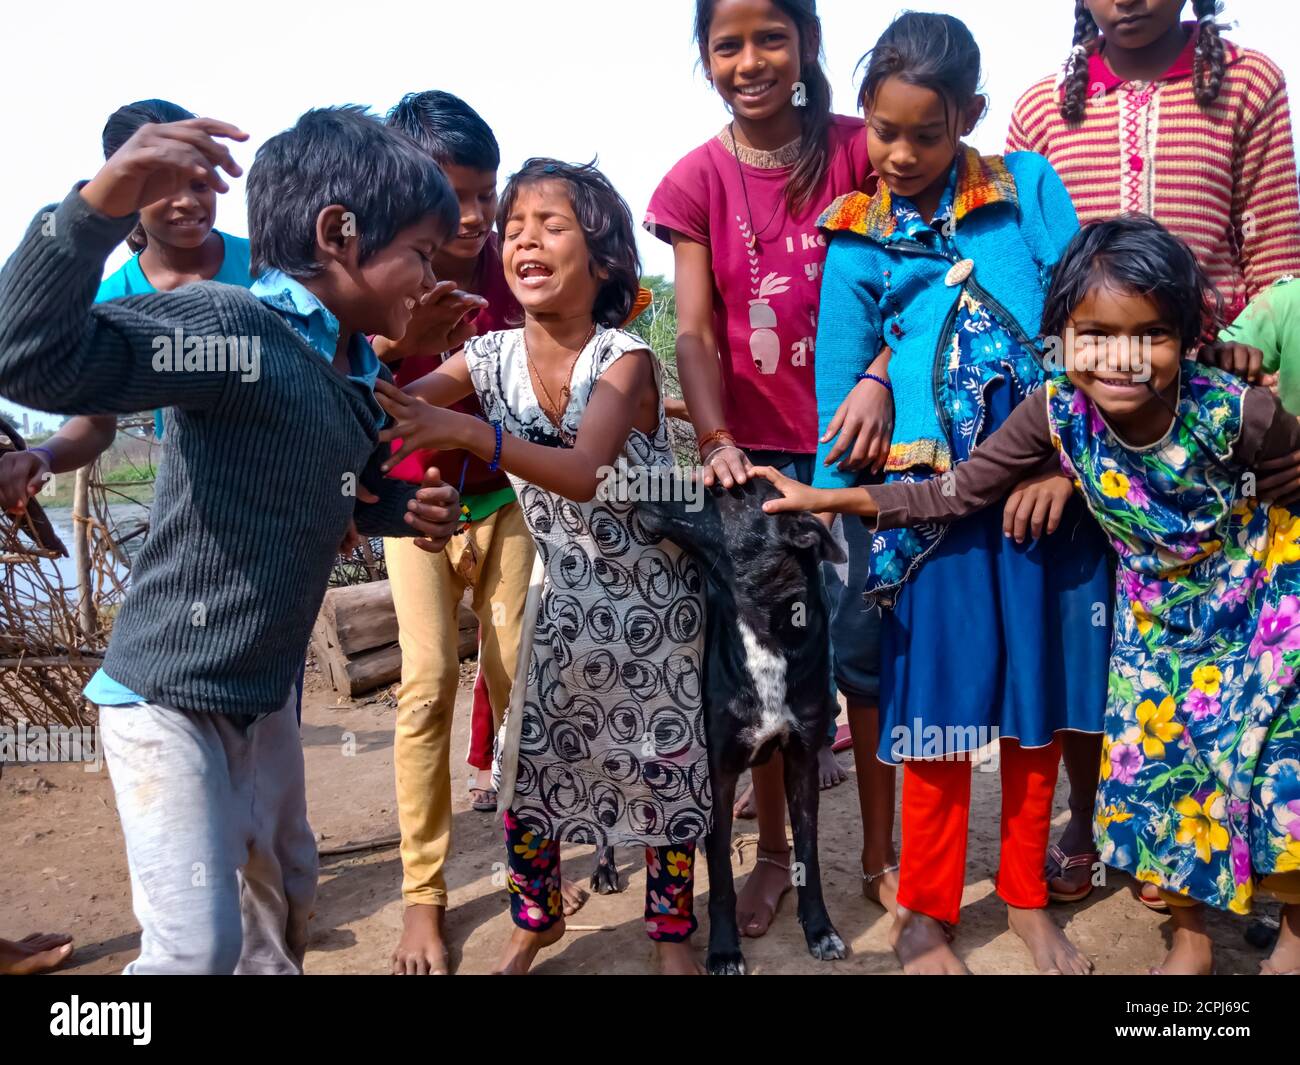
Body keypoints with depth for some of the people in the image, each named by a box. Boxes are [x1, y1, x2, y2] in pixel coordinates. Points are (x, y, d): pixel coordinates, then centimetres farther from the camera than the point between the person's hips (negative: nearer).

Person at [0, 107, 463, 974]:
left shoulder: (362, 376, 3)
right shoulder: (227, 328, -23)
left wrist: (407, 509, -1)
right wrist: (99, 207, -49)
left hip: (266, 694, 9)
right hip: (167, 697, -8)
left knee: (284, 899, 25)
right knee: (198, 944, -5)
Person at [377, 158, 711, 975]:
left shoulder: (625, 359, -20)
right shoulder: (490, 356, -7)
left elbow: (584, 473, -36)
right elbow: (389, 403, -17)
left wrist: (466, 431, -49)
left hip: (655, 595, -3)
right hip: (563, 594, 4)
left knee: (664, 763, 5)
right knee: (527, 762, 6)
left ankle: (673, 925, 29)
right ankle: (535, 917, 32)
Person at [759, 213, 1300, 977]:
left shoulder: (1234, 411, -30)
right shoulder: (1055, 412, -23)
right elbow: (955, 493, -17)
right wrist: (830, 498, -21)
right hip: (1158, 616, 3)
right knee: (1155, 768, 7)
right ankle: (1191, 940, 32)